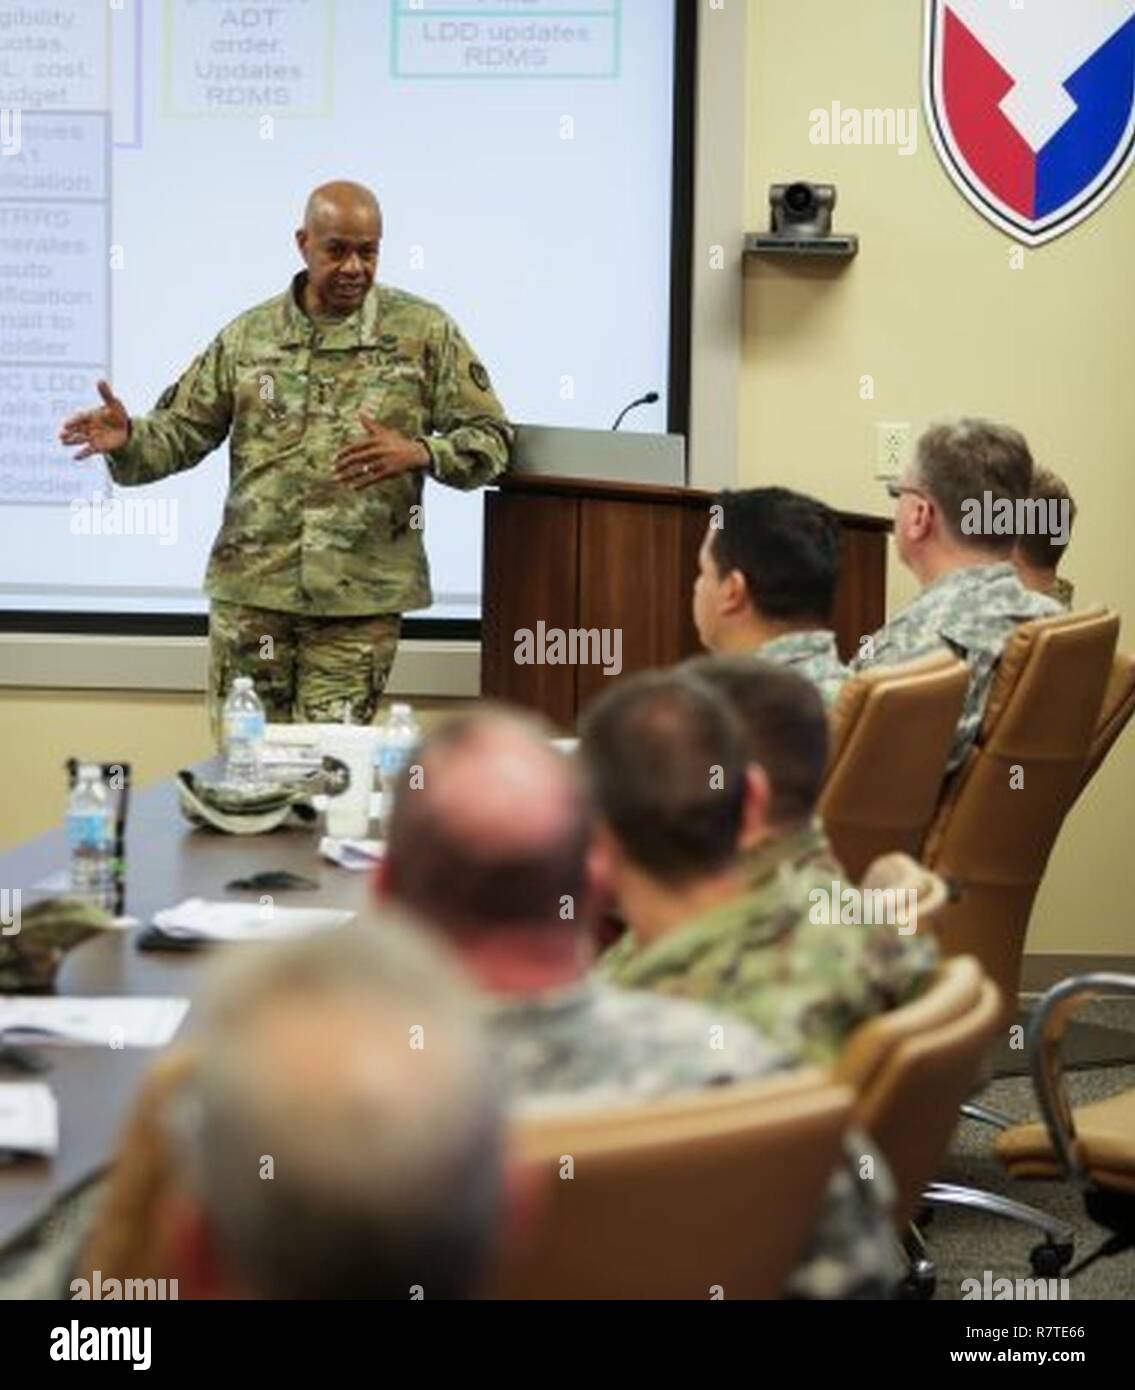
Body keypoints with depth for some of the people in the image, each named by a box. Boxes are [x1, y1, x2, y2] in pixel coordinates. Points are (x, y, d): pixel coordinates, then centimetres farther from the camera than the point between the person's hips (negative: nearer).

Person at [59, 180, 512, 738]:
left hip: (361, 598, -2)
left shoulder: (425, 331, 3)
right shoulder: (248, 335, 8)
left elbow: (491, 439, 3)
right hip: (250, 589, 2)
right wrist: (127, 441, -13)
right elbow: (180, 432, 9)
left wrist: (418, 453, -16)